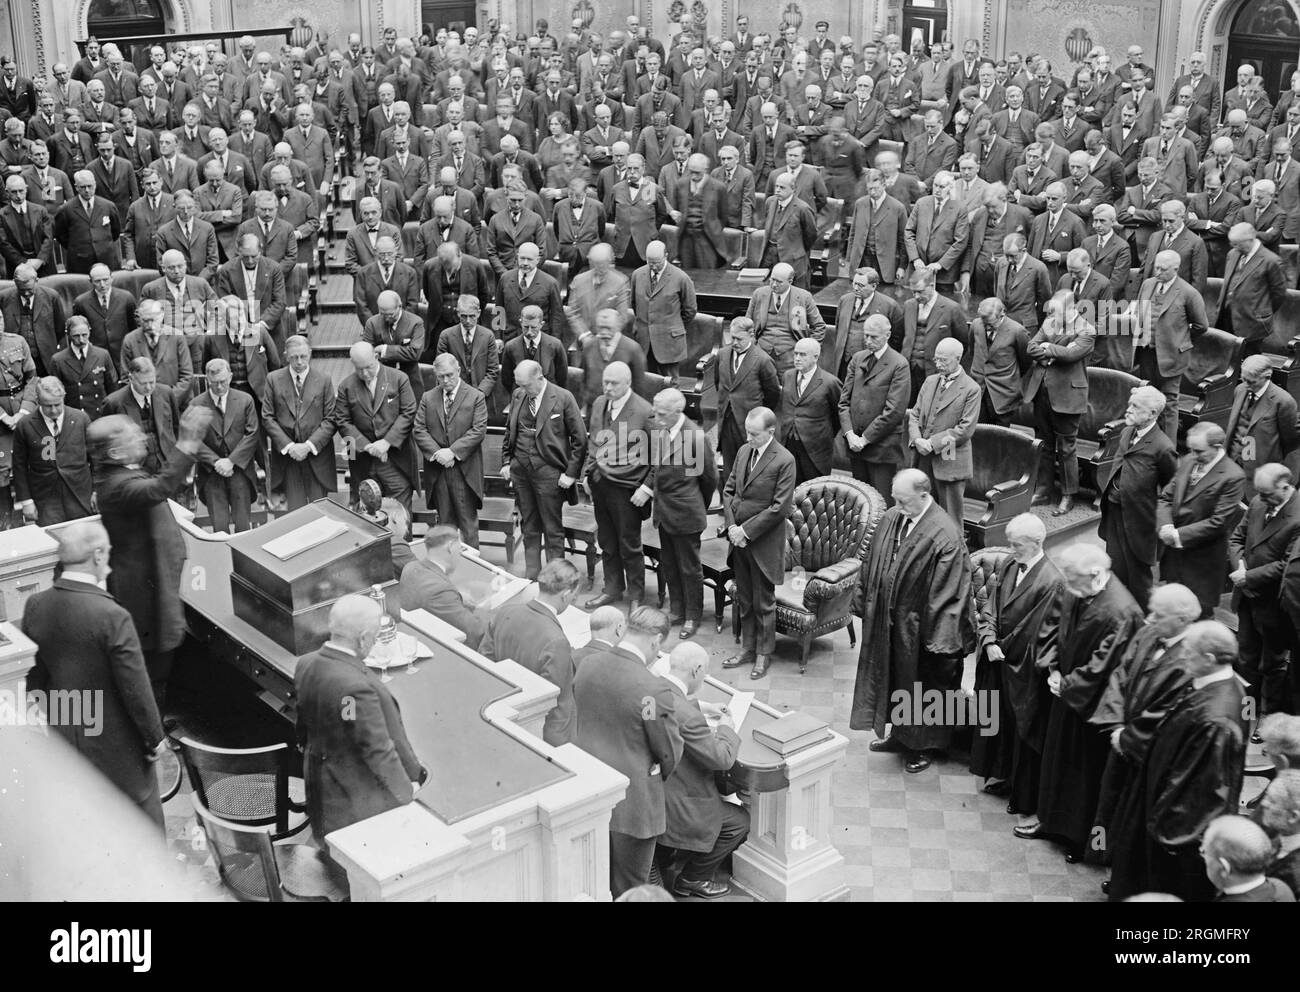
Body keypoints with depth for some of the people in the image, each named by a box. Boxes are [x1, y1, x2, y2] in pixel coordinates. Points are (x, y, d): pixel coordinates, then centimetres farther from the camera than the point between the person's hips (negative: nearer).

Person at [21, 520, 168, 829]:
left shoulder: (35, 606, -9)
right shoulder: (112, 617, -27)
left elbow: (32, 676, 3)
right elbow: (135, 689, -20)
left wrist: (51, 717, 17)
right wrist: (155, 737, -6)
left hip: (64, 736, 6)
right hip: (114, 743, -6)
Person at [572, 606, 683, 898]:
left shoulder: (588, 665, -7)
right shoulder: (655, 690, -25)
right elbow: (670, 753, -12)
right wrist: (658, 776, 10)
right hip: (632, 804, -6)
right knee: (628, 890, 12)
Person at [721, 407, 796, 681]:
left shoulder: (784, 461, -15)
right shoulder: (744, 451, 6)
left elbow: (780, 507, -18)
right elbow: (729, 490, 10)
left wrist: (746, 530, -16)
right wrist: (732, 526, -4)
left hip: (764, 543, -6)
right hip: (739, 537, 6)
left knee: (763, 602, 7)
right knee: (743, 599, 16)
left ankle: (764, 653, 21)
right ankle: (747, 648, 29)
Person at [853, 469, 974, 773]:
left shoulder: (945, 536, -24)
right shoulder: (891, 519, -3)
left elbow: (950, 592, -22)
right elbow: (874, 565, 10)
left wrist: (938, 639, -21)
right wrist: (868, 604, 12)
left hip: (920, 627, -7)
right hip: (889, 620, 7)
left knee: (923, 686, 12)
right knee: (894, 679, 22)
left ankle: (924, 745, 31)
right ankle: (900, 733, 42)